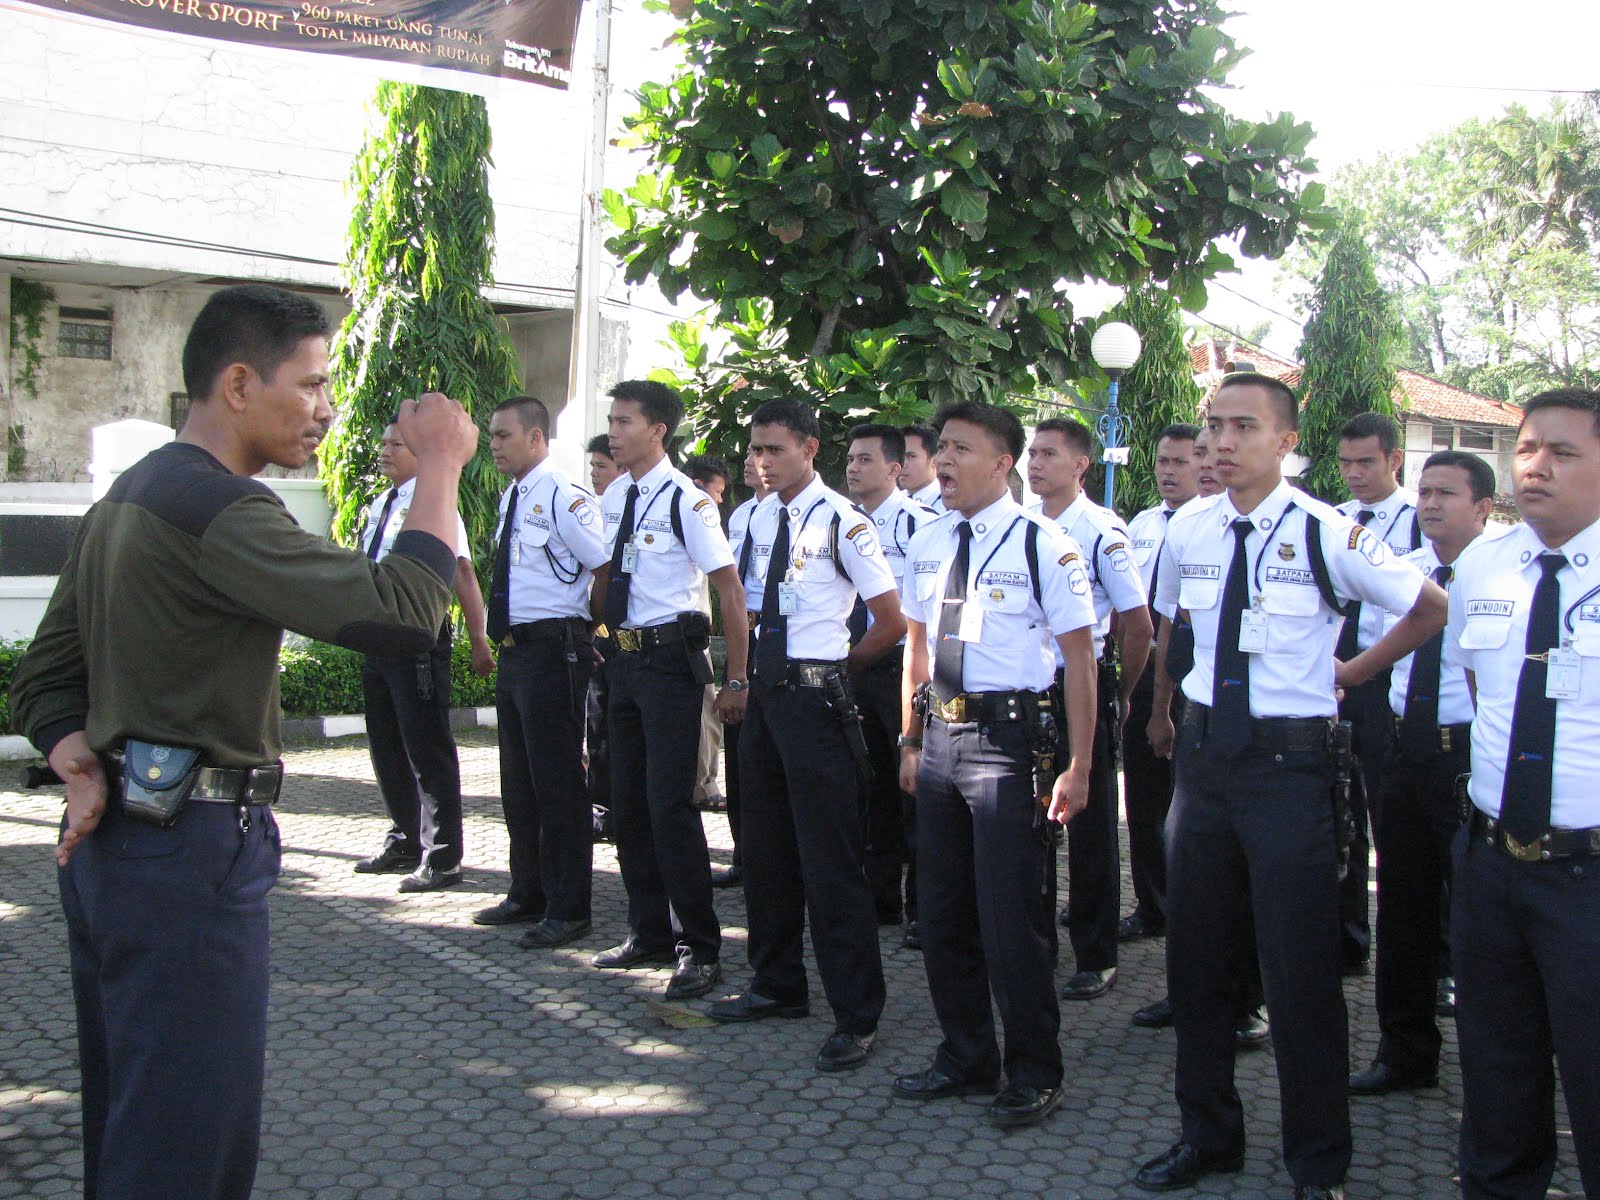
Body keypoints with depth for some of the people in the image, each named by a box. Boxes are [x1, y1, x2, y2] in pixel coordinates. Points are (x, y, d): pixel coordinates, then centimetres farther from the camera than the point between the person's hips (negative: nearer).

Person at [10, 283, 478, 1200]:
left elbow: (45, 676, 16)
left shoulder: (128, 497, 14)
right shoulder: (217, 505, -18)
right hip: (191, 848, -10)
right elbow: (400, 613, -28)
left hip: (113, 837, 10)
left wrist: (82, 767, -2)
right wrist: (441, 465, -16)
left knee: (129, 1118, 20)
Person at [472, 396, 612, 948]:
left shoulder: (563, 497, -14)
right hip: (513, 650, 10)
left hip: (553, 649, -10)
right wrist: (506, 642, 17)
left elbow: (607, 569, -16)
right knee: (518, 778, 17)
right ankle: (528, 894, 31)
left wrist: (590, 635, -8)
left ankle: (567, 909, 7)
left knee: (556, 779, -3)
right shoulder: (510, 498, 14)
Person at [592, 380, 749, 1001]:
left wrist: (736, 679, -15)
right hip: (622, 658, 8)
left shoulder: (686, 500, -14)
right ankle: (648, 933, 28)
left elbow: (730, 590, -14)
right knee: (628, 803, 14)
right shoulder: (613, 496, 7)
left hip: (670, 659, -8)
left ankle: (699, 948, 6)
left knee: (670, 805, -6)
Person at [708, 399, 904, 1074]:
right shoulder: (756, 519, 10)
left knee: (829, 859, -4)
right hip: (764, 690, 8)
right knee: (766, 848, 16)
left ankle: (856, 1017, 5)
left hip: (814, 696, -8)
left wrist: (841, 668, 3)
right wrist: (746, 675, 15)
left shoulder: (842, 522, -11)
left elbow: (893, 621, -8)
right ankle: (777, 986, 32)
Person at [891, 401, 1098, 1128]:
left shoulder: (1041, 543, -10)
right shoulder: (928, 545, 10)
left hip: (1006, 737, -7)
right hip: (940, 734, 7)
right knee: (942, 910, 14)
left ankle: (1033, 1073, 17)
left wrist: (1077, 767, -12)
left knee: (1011, 912, -1)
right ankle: (965, 1059, 32)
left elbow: (1079, 658, -10)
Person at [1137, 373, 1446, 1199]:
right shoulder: (1187, 532, 3)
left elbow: (1431, 609, 4)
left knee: (1300, 969, 2)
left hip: (1288, 761, -5)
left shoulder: (1327, 534, -11)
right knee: (1197, 956, 13)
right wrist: (1162, 714, 24)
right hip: (1204, 751, 5)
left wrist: (1350, 672, 5)